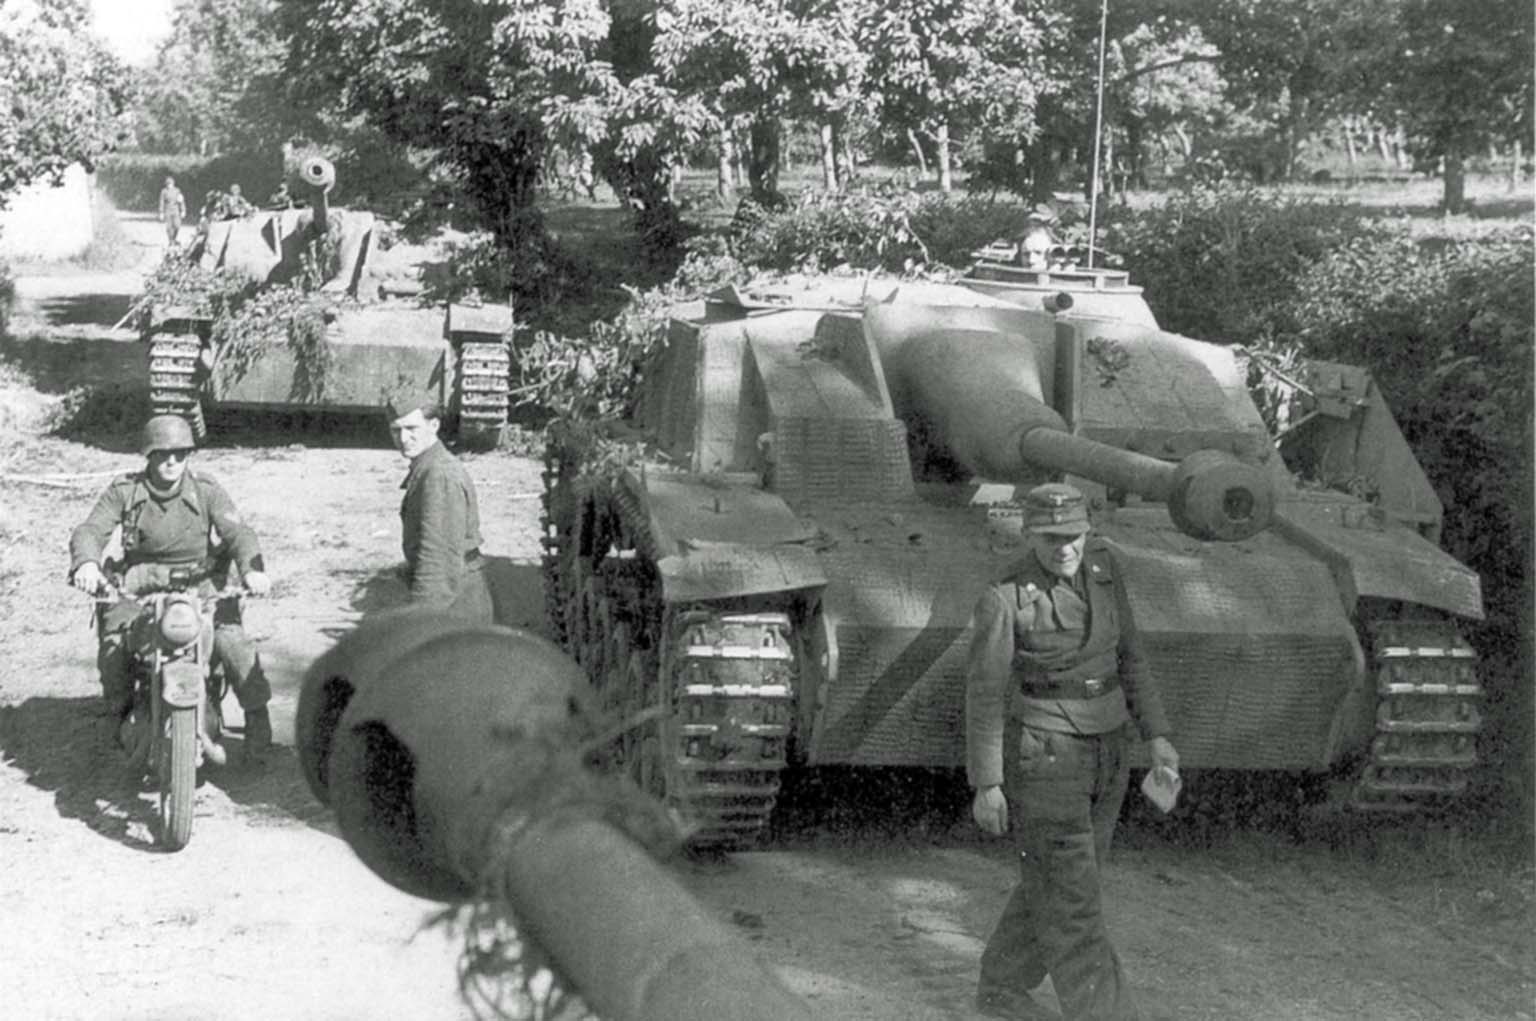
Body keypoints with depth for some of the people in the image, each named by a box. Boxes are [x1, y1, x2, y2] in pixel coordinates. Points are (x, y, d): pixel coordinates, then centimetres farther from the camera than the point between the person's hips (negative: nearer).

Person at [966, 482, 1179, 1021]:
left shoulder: (1098, 569, 0)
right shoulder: (1005, 599, -18)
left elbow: (1125, 656, 7)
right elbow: (984, 693, -12)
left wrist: (1156, 735, 2)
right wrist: (986, 785, -11)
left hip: (1102, 754, 7)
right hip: (1040, 760, -7)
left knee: (1053, 884, 19)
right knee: (1072, 902, -5)